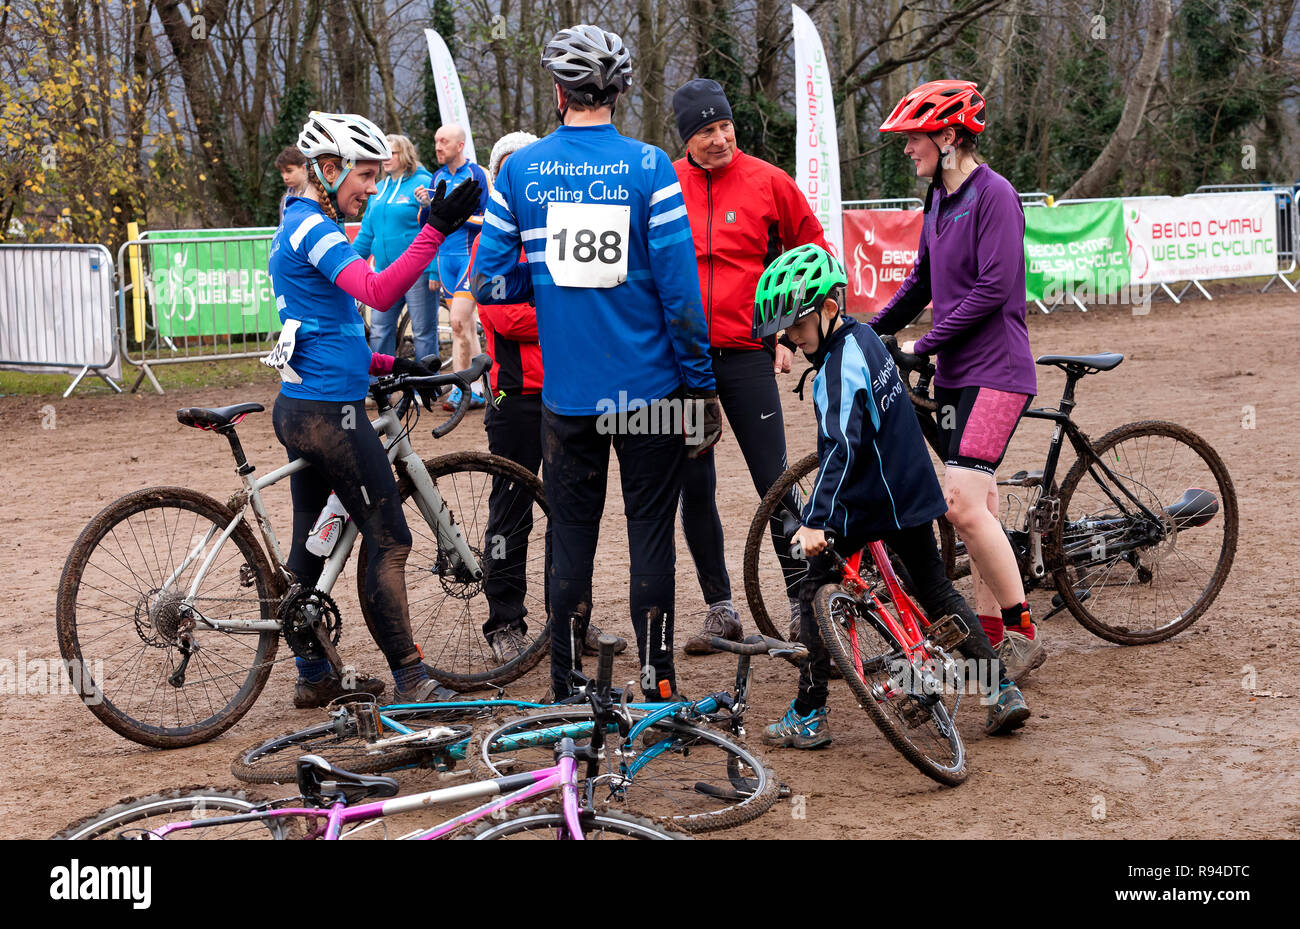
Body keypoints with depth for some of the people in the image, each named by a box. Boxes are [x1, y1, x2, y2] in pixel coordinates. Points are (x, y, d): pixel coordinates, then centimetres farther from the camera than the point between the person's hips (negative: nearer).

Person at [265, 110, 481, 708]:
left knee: (311, 544, 14)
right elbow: (378, 293, -30)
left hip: (301, 407, 10)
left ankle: (314, 677, 21)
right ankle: (410, 680, -1)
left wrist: (386, 364, 13)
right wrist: (434, 232, -37)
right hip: (329, 412, -10)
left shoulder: (299, 227, 18)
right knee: (389, 542, -5)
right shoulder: (312, 228, -14)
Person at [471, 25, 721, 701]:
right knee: (651, 536, 7)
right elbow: (679, 287, -10)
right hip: (649, 387, -2)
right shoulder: (649, 167, -8)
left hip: (566, 396, 2)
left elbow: (490, 283, 0)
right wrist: (701, 384, -2)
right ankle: (655, 683, 11)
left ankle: (568, 690, 16)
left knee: (571, 539, 10)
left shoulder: (519, 171, -1)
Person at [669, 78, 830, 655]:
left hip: (747, 353, -2)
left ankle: (804, 603, 8)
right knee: (694, 489, 5)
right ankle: (720, 611, 16)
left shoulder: (768, 182, -1)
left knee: (773, 481, -3)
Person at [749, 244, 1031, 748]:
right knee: (937, 591, 16)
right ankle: (1003, 688, 14)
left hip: (863, 500, -9)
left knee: (815, 595, 3)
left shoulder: (841, 363, -20)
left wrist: (814, 519, -30)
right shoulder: (864, 337, 7)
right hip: (910, 493, 9)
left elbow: (841, 447, -28)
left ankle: (808, 718, 4)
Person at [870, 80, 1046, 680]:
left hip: (995, 370, -9)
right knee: (976, 509, 10)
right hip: (954, 372, 9)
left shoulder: (994, 195, -12)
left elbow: (994, 288, -19)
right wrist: (866, 334, 17)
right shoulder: (939, 197, 14)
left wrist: (922, 345, -18)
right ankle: (991, 634, 17)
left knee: (965, 505, -18)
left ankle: (1022, 632, -7)